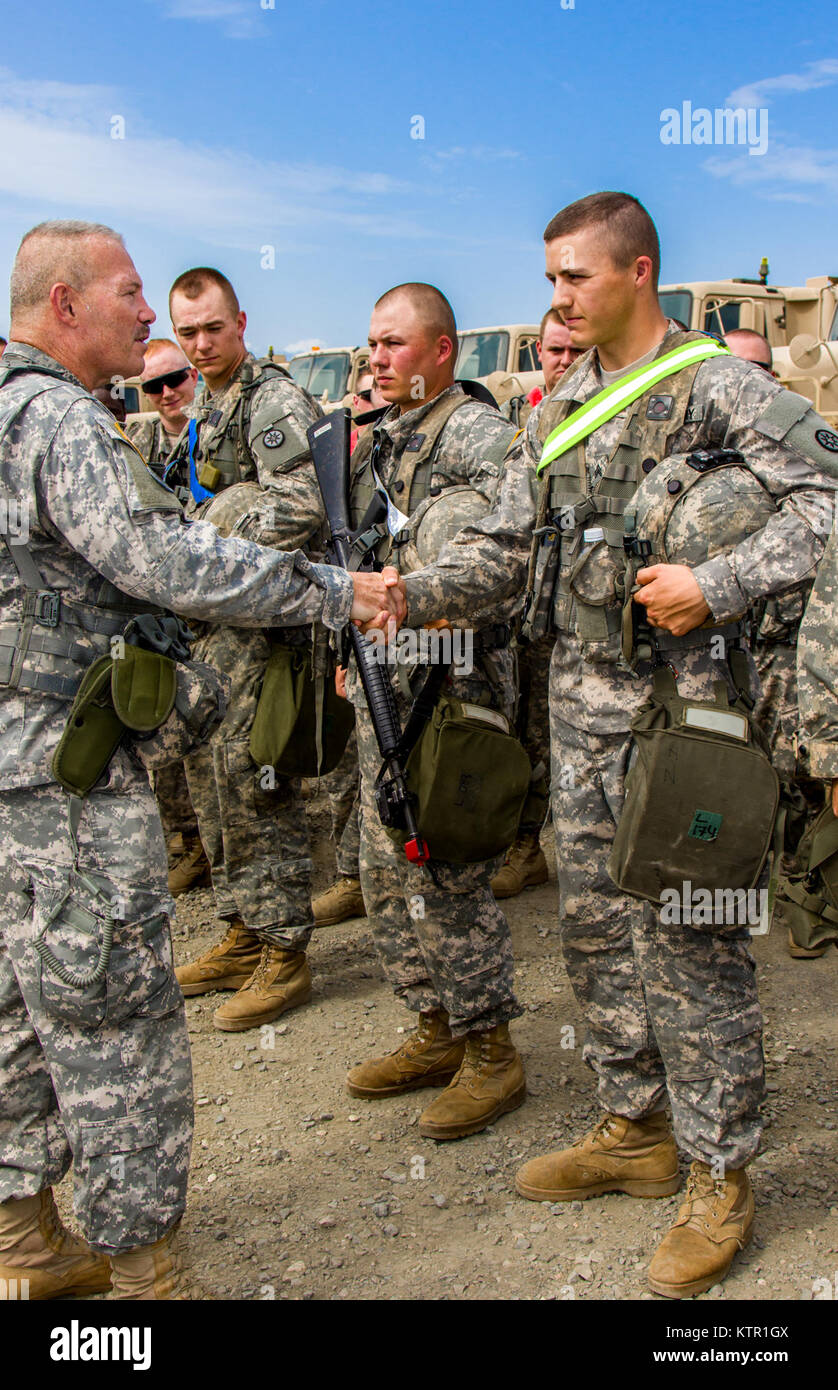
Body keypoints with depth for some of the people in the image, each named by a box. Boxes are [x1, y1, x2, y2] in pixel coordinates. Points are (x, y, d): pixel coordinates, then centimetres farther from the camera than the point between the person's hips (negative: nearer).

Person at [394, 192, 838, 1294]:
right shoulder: (561, 407, 14)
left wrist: (716, 585, -24)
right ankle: (636, 1131, 30)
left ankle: (721, 1175, 16)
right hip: (580, 702, 7)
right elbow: (502, 545, 11)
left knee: (691, 936, -1)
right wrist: (408, 596, -4)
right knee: (597, 925, 13)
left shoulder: (720, 383, -7)